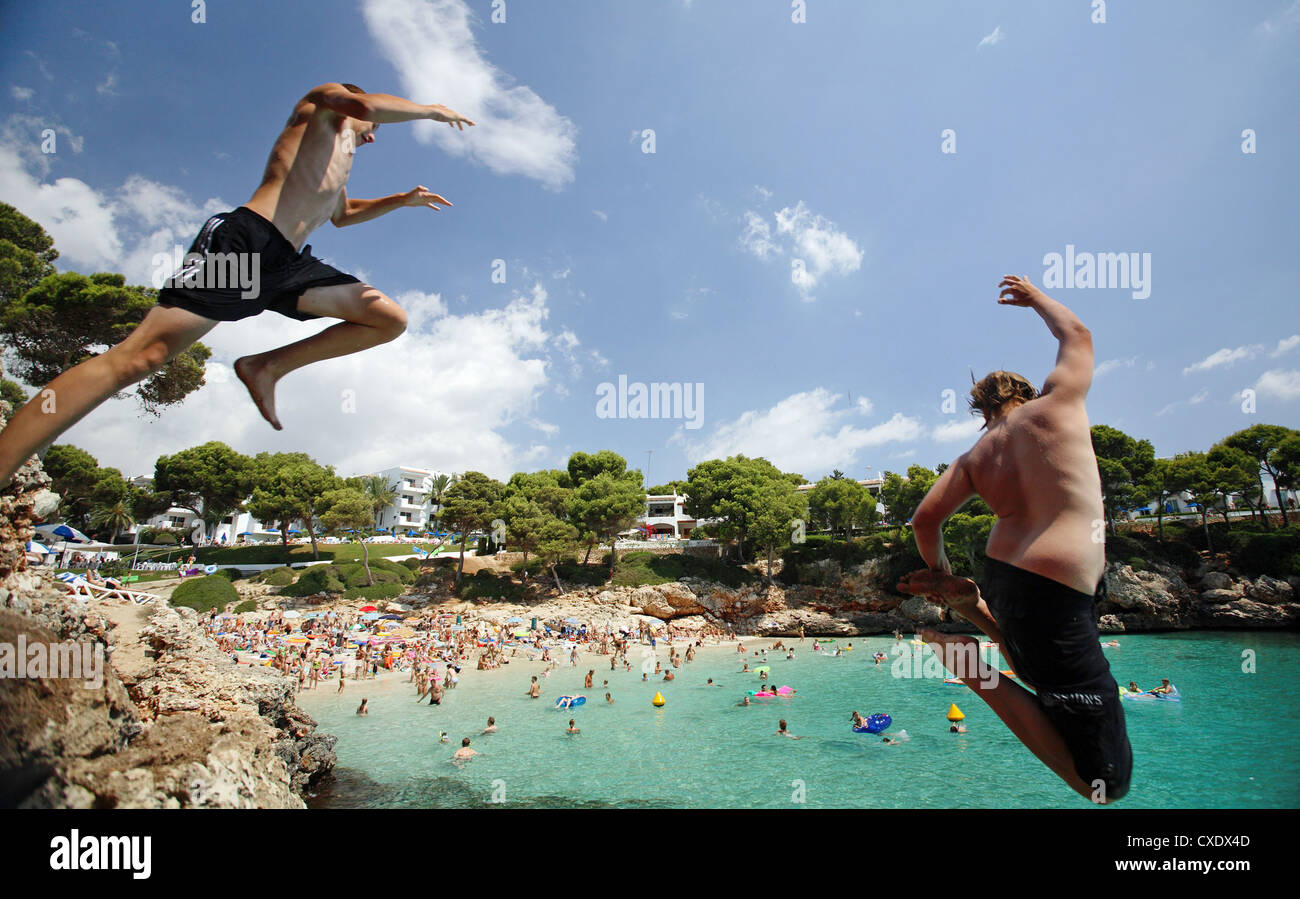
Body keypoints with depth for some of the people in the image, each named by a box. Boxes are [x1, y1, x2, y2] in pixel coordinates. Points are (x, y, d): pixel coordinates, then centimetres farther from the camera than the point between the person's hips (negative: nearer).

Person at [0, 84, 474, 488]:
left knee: (391, 320, 4)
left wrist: (402, 200, 38)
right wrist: (433, 109, 3)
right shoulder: (322, 101, 12)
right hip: (243, 240, -9)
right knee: (137, 358, -21)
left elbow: (342, 214, 50)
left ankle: (266, 368, -2)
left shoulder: (342, 157, 34)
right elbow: (369, 104, -10)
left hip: (289, 265, 9)